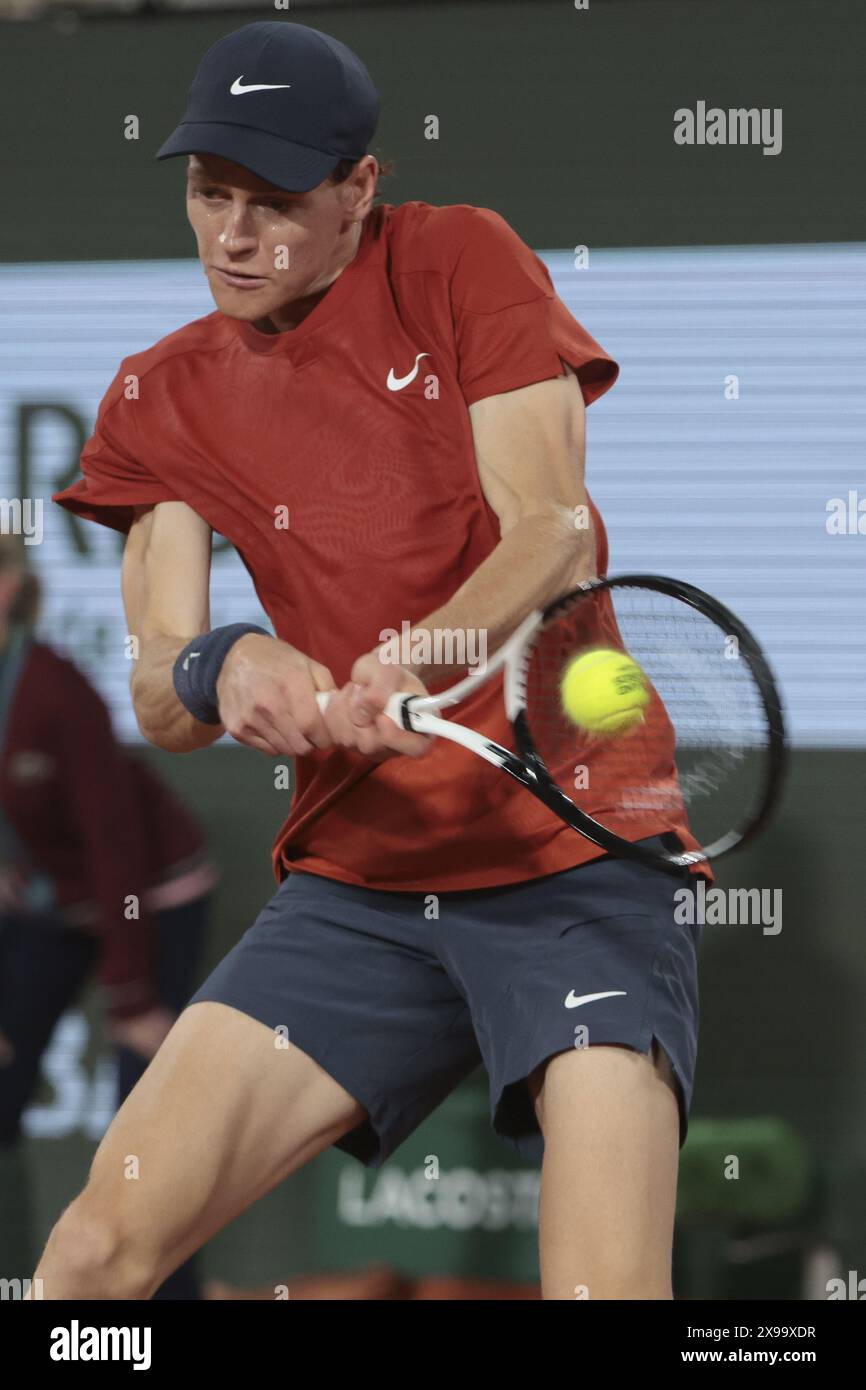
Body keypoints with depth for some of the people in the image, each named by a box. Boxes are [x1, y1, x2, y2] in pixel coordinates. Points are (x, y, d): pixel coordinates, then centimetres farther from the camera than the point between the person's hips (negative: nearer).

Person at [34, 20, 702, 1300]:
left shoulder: (461, 262, 0)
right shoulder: (164, 395, 9)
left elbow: (553, 534, -11)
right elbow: (158, 698, 1)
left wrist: (413, 661, -32)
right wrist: (219, 671, -24)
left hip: (576, 862, -3)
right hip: (354, 891, 3)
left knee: (610, 1294, -23)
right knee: (97, 1247, -11)